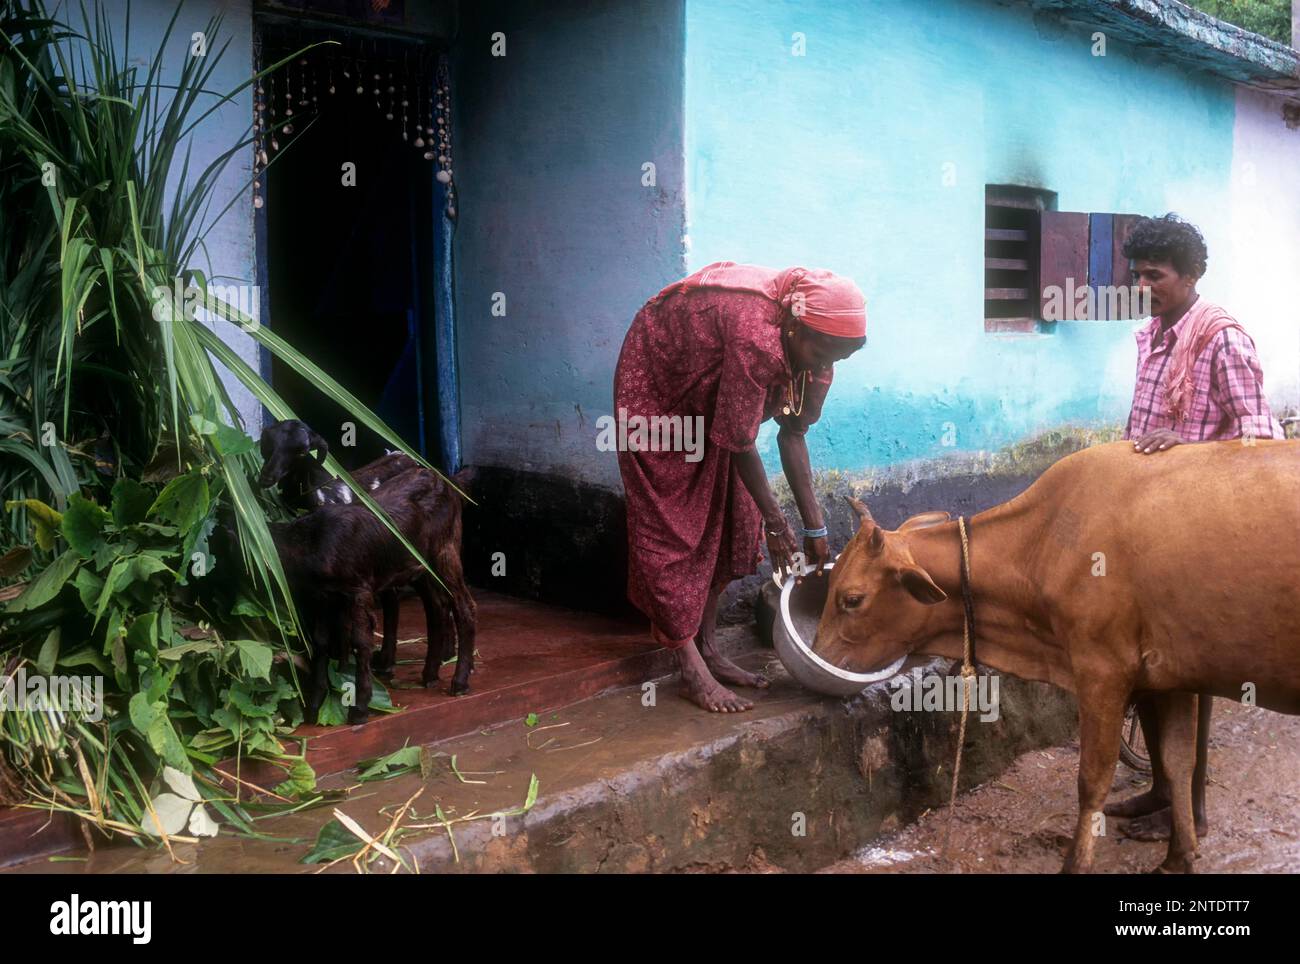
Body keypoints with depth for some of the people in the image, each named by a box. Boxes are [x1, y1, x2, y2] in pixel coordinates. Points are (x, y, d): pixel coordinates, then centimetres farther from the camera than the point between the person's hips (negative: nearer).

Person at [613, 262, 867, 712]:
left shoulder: (814, 344, -16)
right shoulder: (756, 336, -41)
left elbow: (793, 433, -10)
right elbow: (741, 444, -32)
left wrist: (814, 527, -11)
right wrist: (776, 524, -22)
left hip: (706, 399, 8)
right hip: (656, 385, -8)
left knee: (729, 516, 5)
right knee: (669, 524, -9)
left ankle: (707, 649, 13)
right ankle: (692, 671, -9)